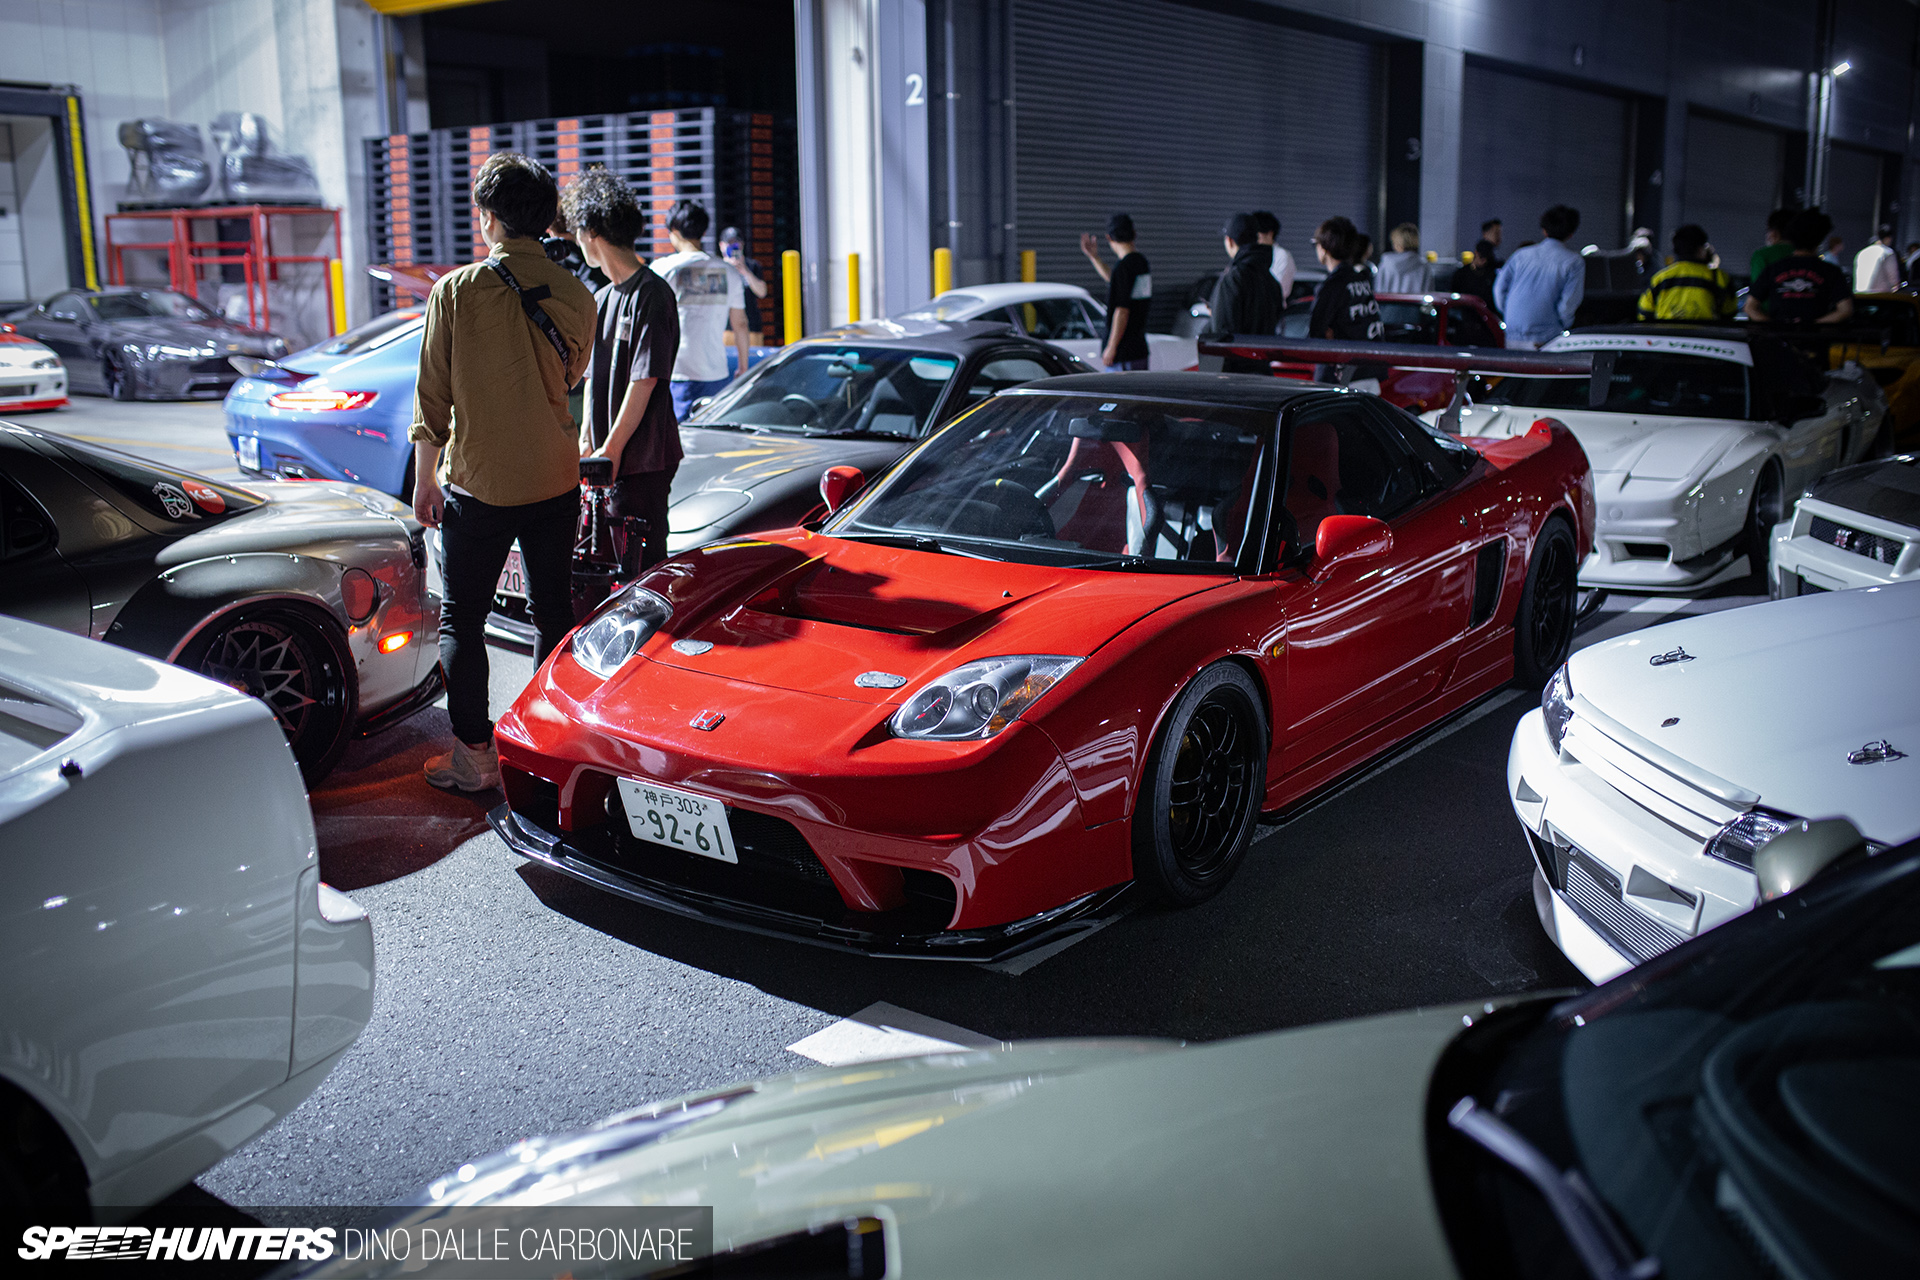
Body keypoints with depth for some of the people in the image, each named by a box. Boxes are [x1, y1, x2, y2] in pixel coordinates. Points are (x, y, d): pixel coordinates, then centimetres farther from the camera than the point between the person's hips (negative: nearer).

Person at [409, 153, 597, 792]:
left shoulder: (455, 291, -10)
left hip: (478, 482, -3)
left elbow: (432, 396, -6)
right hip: (555, 481, 3)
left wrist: (425, 480, 3)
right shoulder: (575, 295, -1)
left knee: (461, 620, 8)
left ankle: (473, 755, 9)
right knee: (555, 612, 14)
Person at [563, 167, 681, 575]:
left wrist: (611, 449, -14)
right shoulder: (601, 299, 16)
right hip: (607, 455, 8)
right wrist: (586, 440, 9)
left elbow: (644, 380, -15)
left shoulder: (651, 294, -11)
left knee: (642, 565, -6)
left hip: (645, 457, -8)